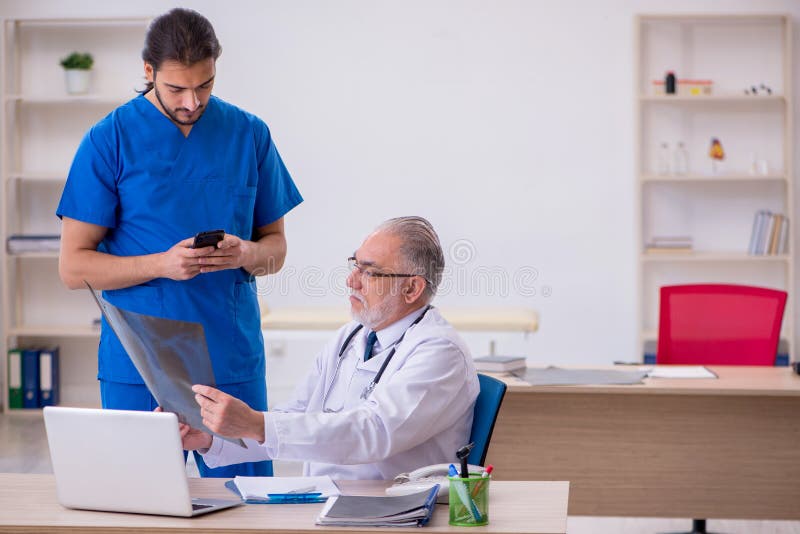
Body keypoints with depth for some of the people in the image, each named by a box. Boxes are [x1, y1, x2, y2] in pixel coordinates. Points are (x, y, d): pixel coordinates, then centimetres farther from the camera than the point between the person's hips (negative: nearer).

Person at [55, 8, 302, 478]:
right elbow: (74, 266, -4)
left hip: (234, 363, 2)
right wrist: (163, 264, -18)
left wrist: (247, 253, -11)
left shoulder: (250, 135, 6)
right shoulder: (110, 141, -3)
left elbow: (276, 247, 12)